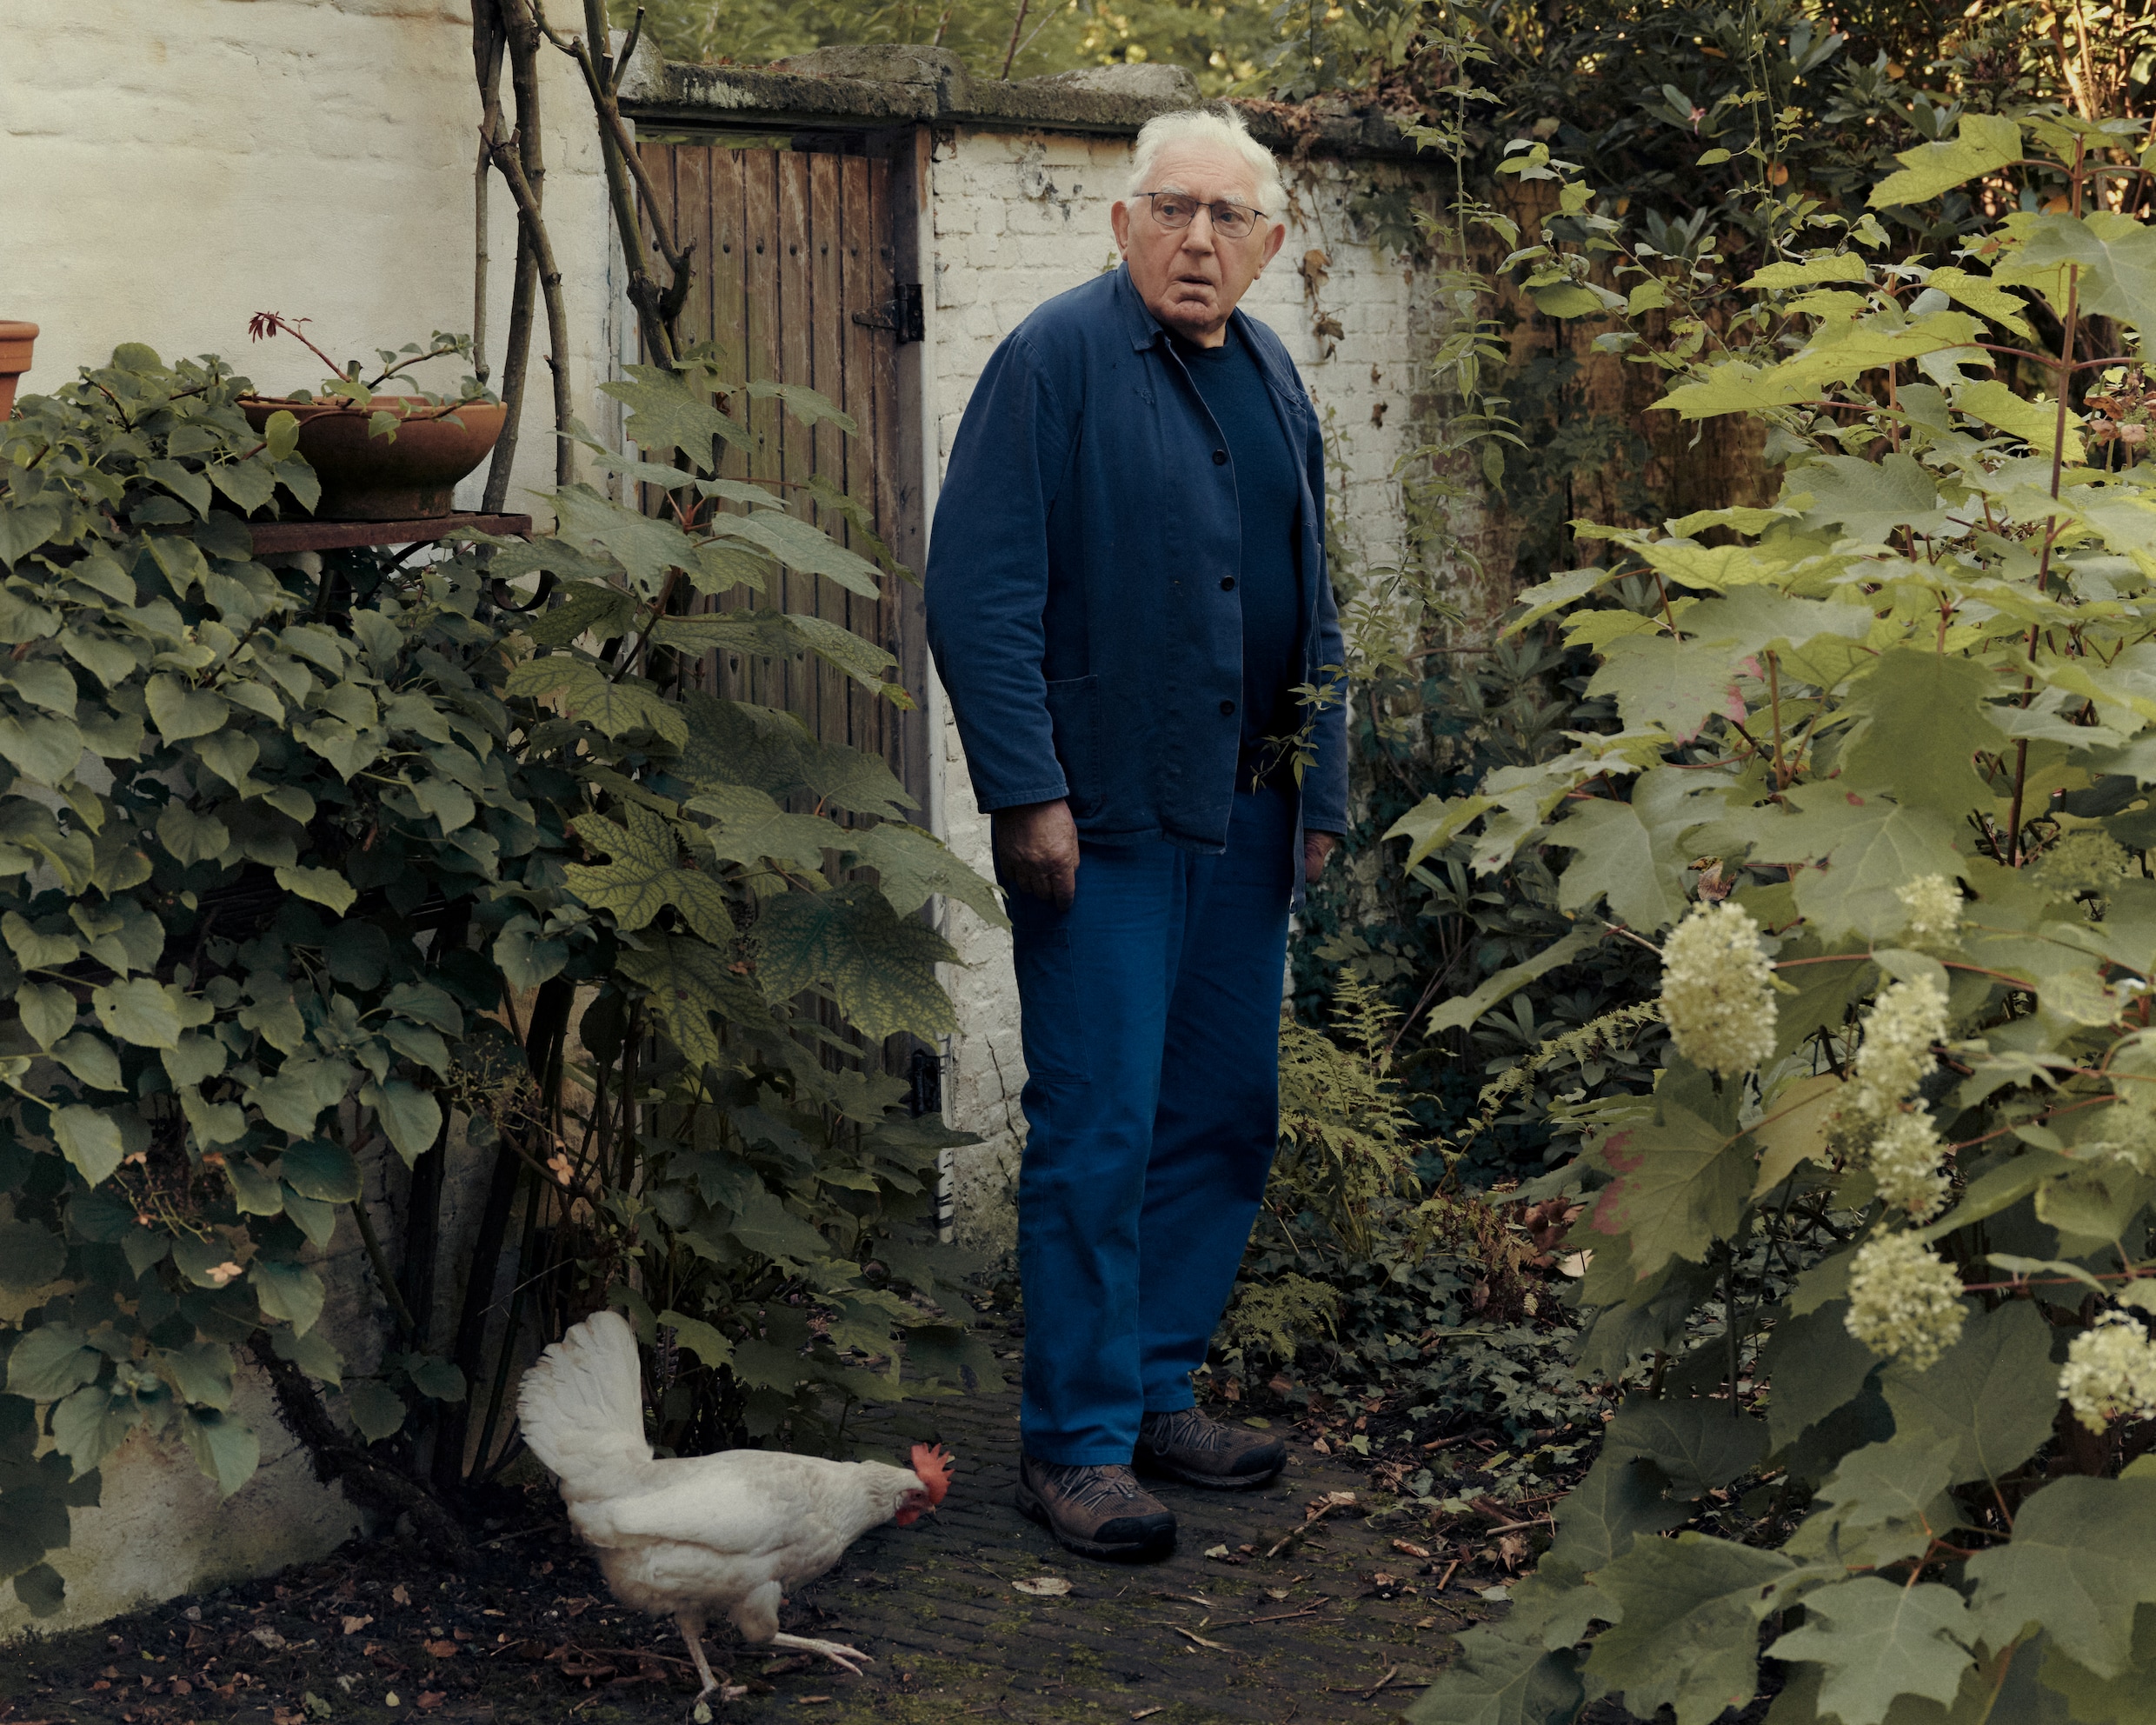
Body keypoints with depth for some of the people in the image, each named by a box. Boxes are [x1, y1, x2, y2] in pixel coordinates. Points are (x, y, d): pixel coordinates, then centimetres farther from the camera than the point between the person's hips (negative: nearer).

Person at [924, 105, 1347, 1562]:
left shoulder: (1274, 381, 14)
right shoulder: (1056, 361, -8)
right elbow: (979, 593, -14)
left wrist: (1322, 796, 14)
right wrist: (1028, 793, -18)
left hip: (1245, 822, 7)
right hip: (1101, 815, -7)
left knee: (1227, 1118, 11)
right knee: (1098, 1132, -5)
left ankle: (1160, 1391, 25)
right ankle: (1076, 1445, 5)